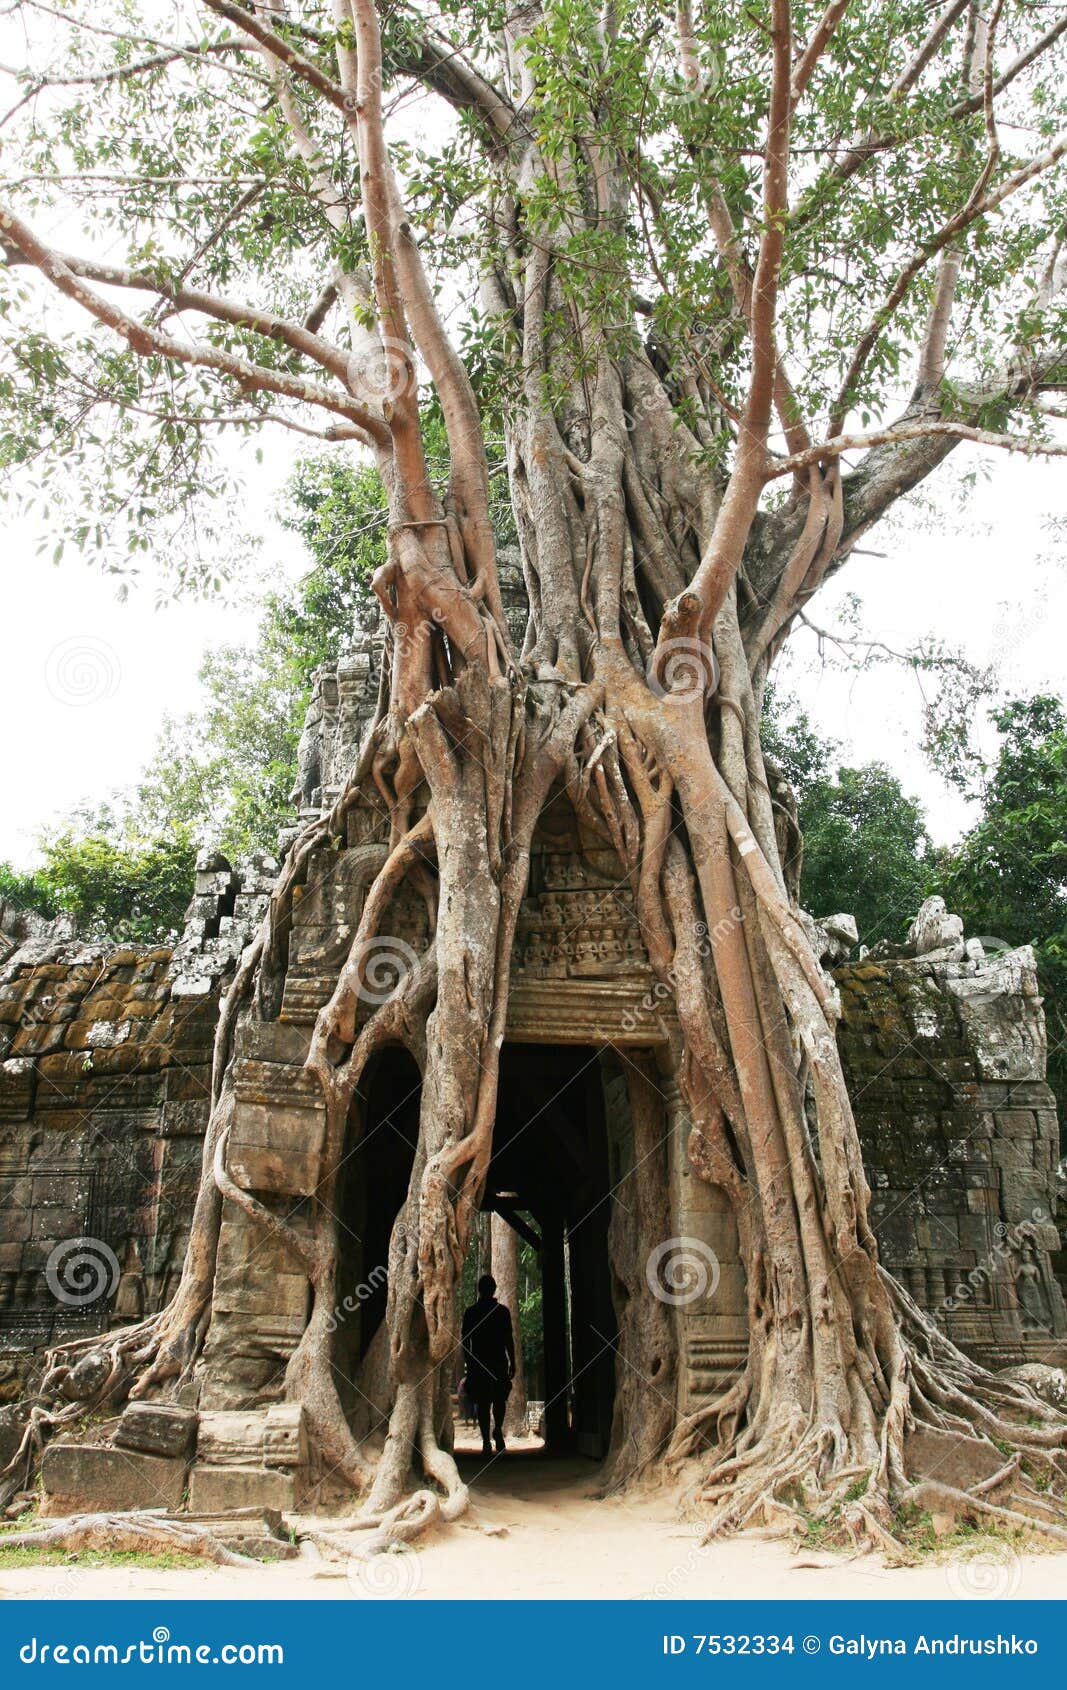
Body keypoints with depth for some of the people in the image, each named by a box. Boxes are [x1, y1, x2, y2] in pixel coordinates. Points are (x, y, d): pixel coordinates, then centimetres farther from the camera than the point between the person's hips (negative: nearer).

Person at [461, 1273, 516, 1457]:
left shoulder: (471, 1312, 1)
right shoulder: (502, 1311, -1)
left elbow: (465, 1340, 3)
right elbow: (509, 1339, -1)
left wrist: (468, 1364, 11)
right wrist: (512, 1362, 5)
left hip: (477, 1364, 0)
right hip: (499, 1362, 0)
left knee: (482, 1403, 7)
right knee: (500, 1399, 14)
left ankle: (486, 1442, 1)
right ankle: (498, 1429, -8)